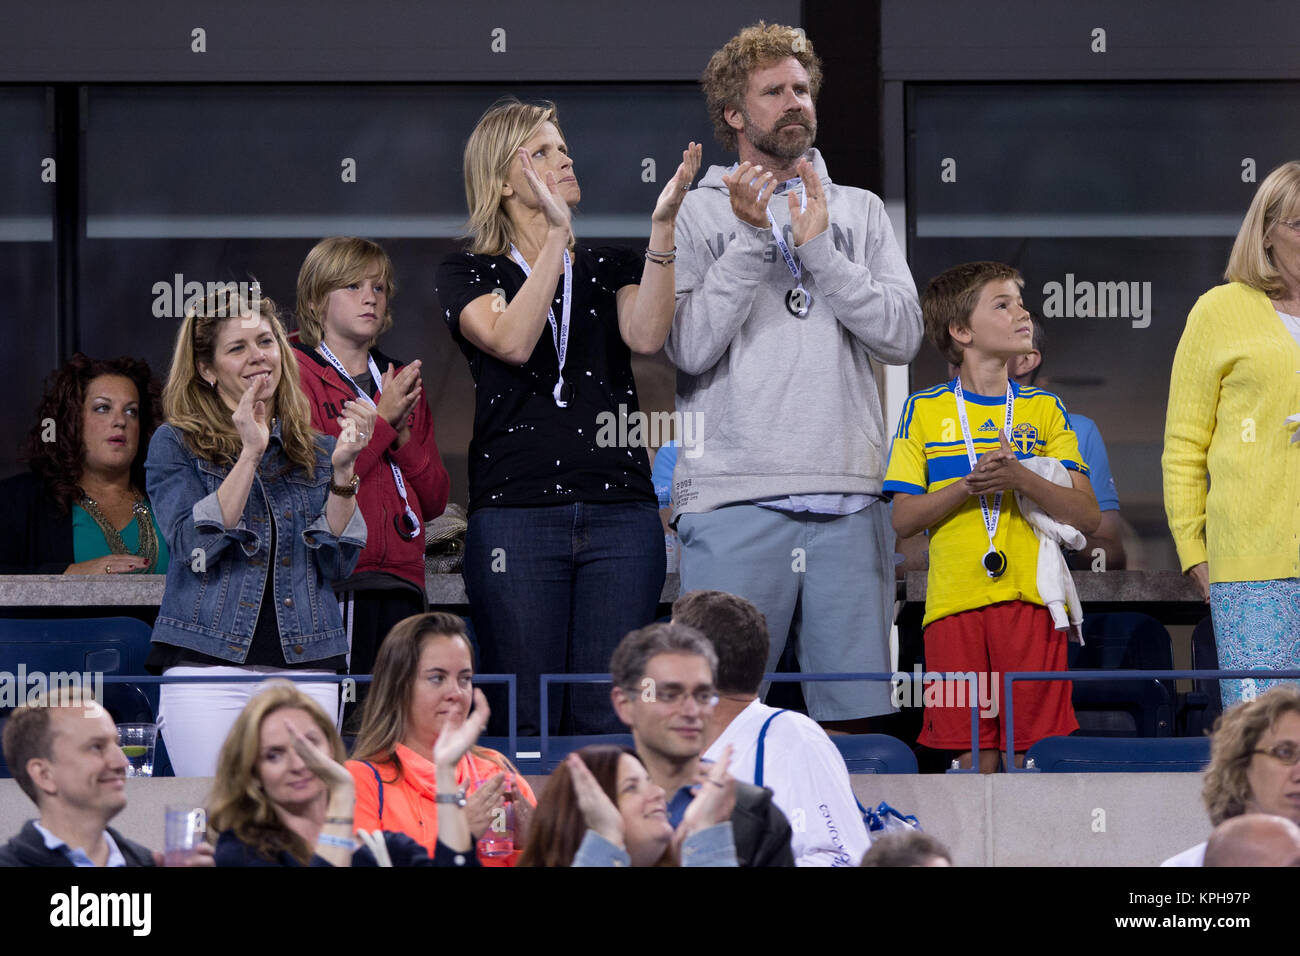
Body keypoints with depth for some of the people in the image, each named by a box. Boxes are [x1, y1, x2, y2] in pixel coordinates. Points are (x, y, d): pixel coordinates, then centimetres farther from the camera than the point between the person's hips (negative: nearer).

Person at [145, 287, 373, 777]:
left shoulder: (314, 451, 15)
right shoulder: (175, 446, 5)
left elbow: (338, 563, 6)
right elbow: (194, 546, -9)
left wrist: (343, 469, -6)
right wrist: (250, 453, -12)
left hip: (305, 667, 3)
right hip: (207, 664, -3)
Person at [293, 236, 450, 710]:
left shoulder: (401, 383, 21)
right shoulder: (296, 374, 2)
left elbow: (435, 500, 18)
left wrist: (404, 440, 0)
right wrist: (382, 421, -8)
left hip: (400, 581, 6)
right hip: (332, 580, -6)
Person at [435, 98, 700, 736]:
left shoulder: (611, 267, 17)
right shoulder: (469, 275, 9)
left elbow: (645, 337, -4)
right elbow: (512, 342, -11)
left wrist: (662, 227, -12)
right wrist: (556, 235, -17)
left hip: (619, 513, 2)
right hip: (516, 511, -2)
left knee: (607, 722, -3)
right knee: (527, 722, -5)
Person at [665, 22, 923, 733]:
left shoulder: (860, 212, 17)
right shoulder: (695, 213, 7)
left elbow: (902, 336, 3)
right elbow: (689, 348, -6)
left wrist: (817, 248, -5)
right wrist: (752, 239, -11)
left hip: (848, 502, 3)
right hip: (733, 501, -3)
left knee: (854, 714, 3)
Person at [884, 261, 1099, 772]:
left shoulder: (1043, 409, 11)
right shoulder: (925, 411, 9)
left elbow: (1087, 516, 3)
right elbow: (902, 519, 3)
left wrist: (1021, 479, -13)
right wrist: (968, 486, -12)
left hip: (1030, 600, 1)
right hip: (955, 602, -1)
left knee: (1033, 750, -5)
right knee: (973, 755, -3)